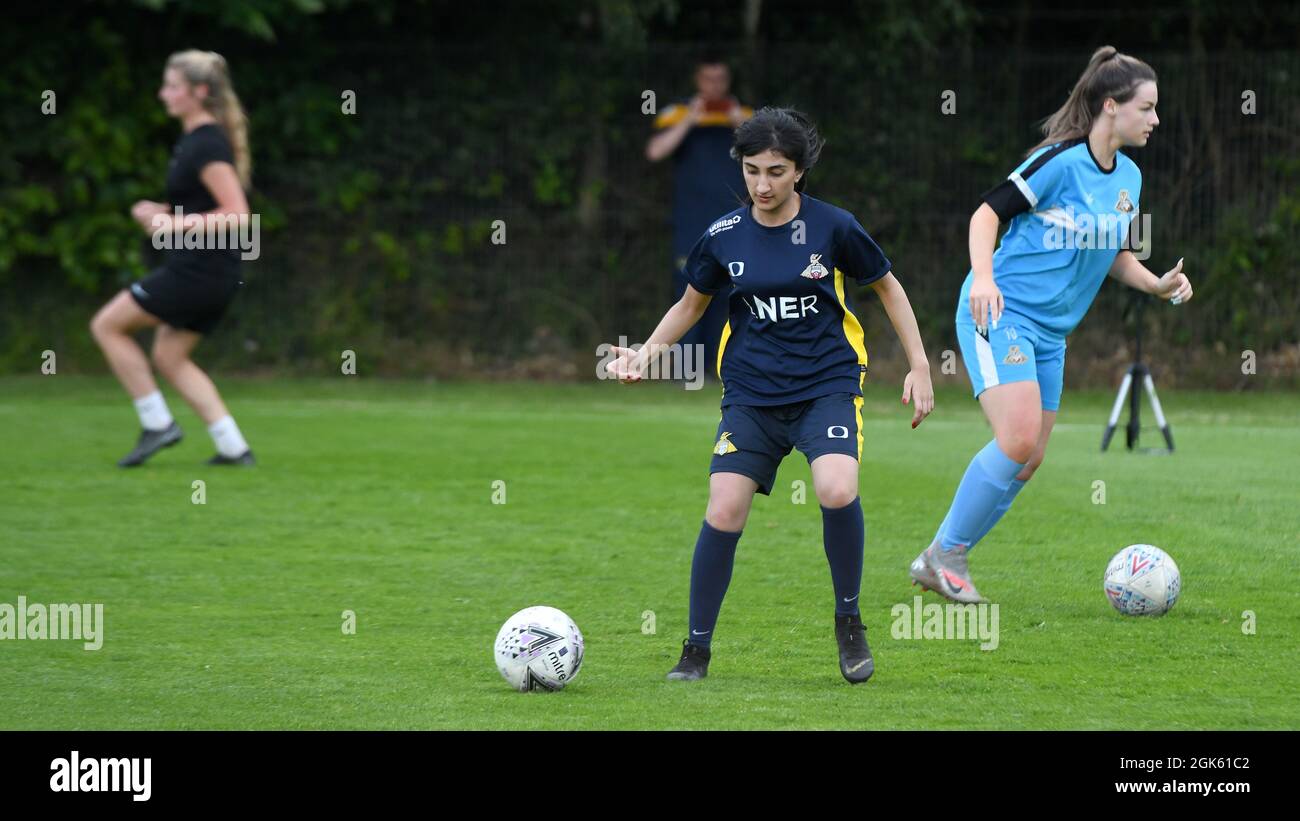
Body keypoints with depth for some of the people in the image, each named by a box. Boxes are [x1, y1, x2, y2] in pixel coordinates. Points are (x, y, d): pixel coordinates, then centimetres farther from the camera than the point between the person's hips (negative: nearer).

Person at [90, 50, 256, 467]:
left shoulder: (207, 146, -18)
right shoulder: (195, 139, 13)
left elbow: (237, 213, -23)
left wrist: (178, 224, -27)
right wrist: (164, 214, 11)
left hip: (198, 271, -10)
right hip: (212, 273, 10)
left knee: (107, 325, -1)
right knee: (170, 358, 15)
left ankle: (157, 425, 2)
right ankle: (233, 447, 10)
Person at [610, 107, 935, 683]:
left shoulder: (833, 227, -5)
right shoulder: (723, 237, 0)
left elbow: (887, 288, 9)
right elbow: (690, 305, 16)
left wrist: (919, 366, 6)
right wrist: (644, 354, 1)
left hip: (828, 383, -2)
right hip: (752, 393, 2)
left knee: (836, 491, -27)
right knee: (723, 511, -13)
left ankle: (848, 621, -3)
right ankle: (696, 650, 3)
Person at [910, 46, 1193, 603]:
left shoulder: (1129, 177, 11)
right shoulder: (1060, 161, -14)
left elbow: (1117, 255, 22)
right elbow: (988, 212, -12)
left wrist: (1158, 285, 4)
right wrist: (983, 277, -26)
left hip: (1050, 330, 9)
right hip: (1001, 312, -9)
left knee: (1029, 458, 5)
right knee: (1019, 437, -23)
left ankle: (938, 563, 15)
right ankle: (945, 553, -8)